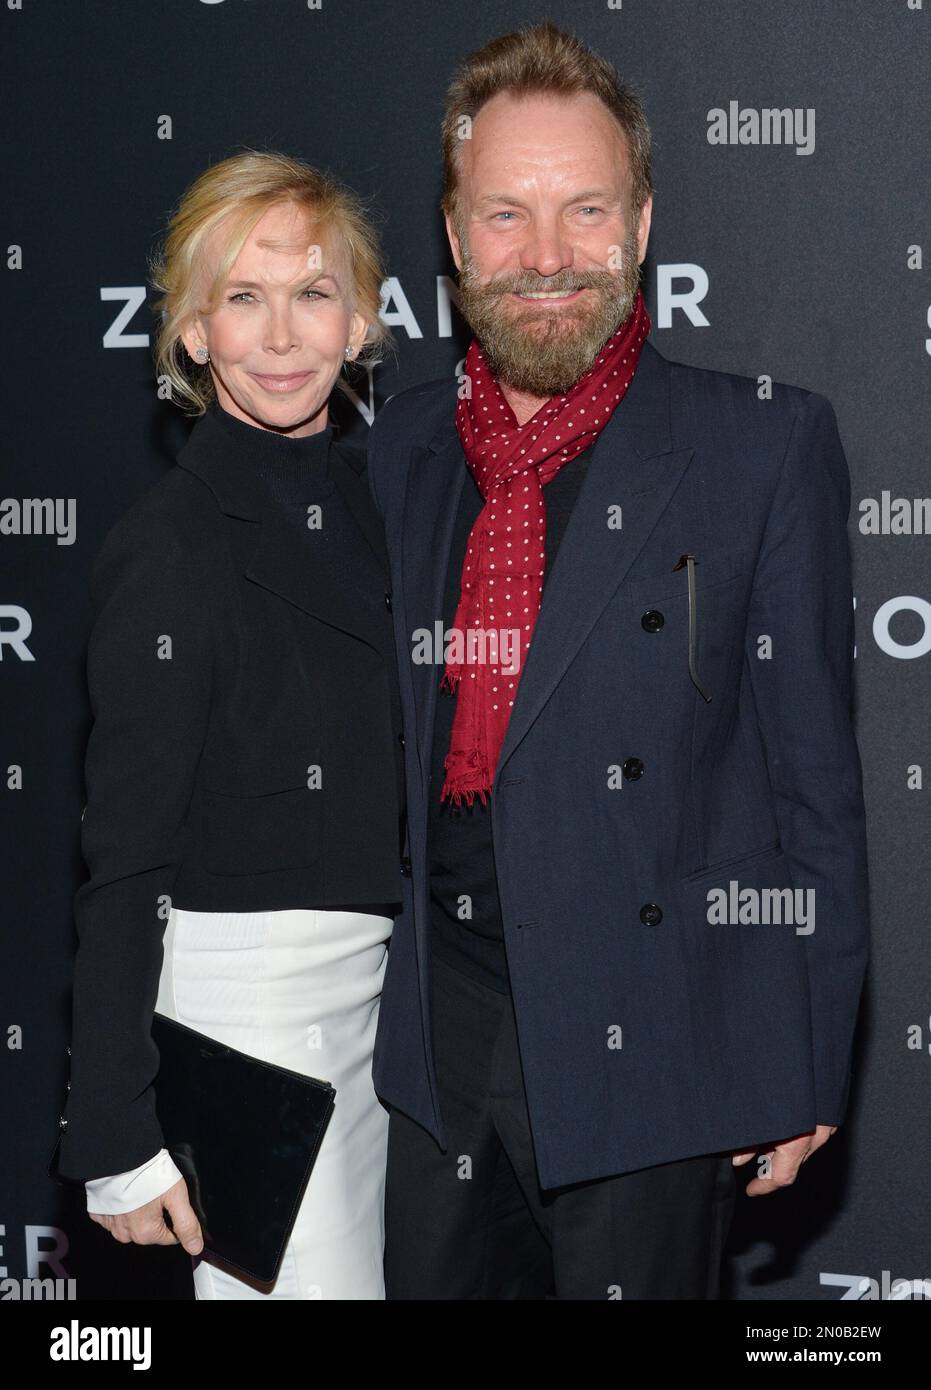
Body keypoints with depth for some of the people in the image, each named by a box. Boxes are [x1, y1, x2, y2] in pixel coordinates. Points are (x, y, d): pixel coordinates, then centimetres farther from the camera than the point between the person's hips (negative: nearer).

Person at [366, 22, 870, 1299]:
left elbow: (814, 771, -6)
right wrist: (362, 996, 12)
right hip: (439, 1043, 4)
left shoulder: (767, 445, -6)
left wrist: (804, 1057, -7)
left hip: (651, 1047, -4)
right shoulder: (399, 451, 7)